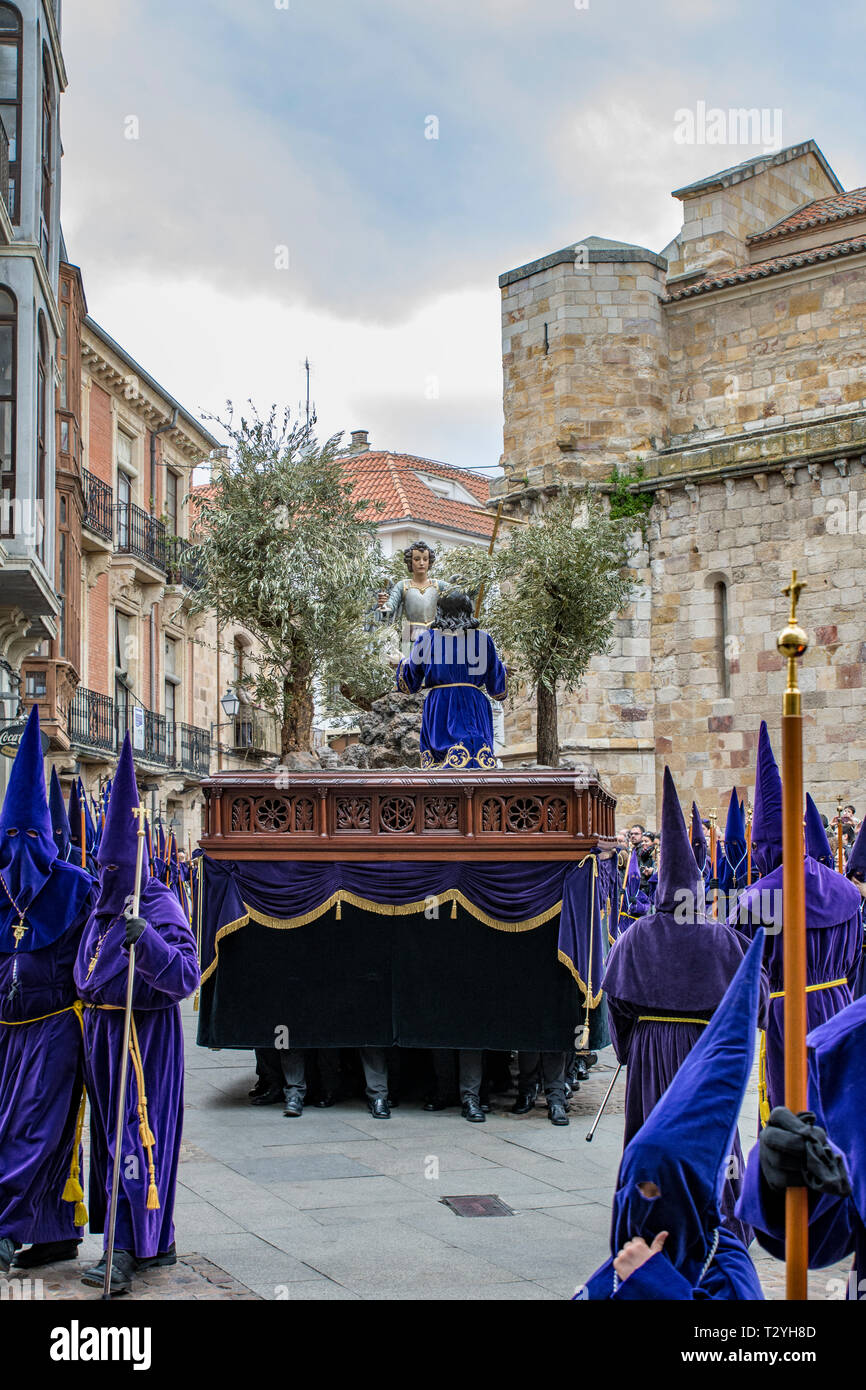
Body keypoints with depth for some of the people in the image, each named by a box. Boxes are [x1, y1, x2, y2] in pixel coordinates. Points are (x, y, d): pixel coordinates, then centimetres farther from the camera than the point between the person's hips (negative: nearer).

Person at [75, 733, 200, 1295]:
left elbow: (186, 975, -26)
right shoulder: (104, 908, 13)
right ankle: (158, 1243, 24)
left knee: (135, 1133, -9)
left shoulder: (161, 907, -13)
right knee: (115, 1133, 13)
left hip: (145, 1033, -9)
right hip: (103, 1031, 9)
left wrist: (145, 940, -35)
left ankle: (125, 1252, -8)